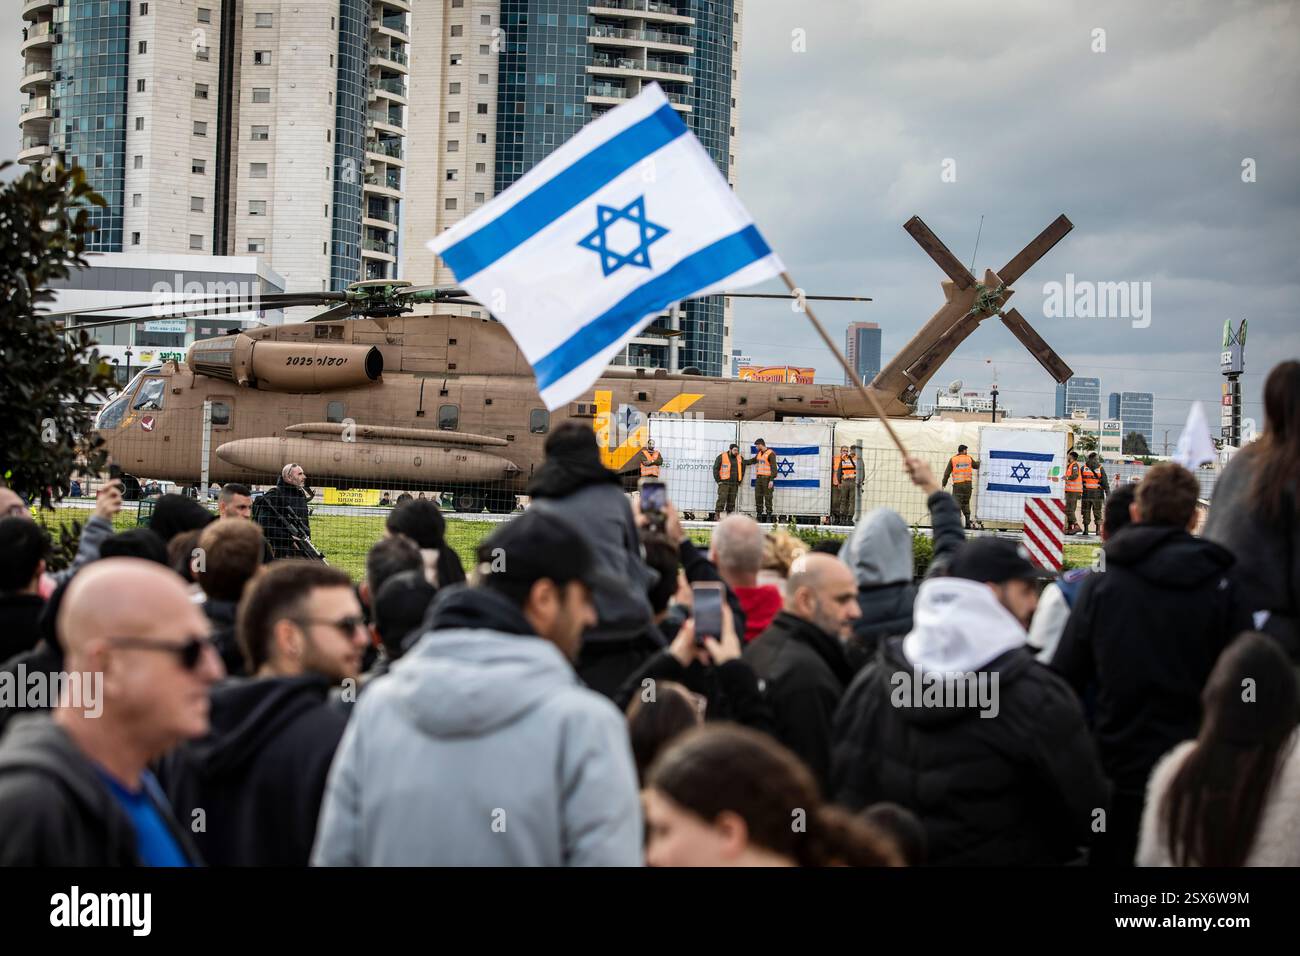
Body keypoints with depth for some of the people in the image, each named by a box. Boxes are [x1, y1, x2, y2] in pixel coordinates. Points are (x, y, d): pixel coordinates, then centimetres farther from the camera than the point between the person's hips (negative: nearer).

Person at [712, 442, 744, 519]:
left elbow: (742, 470, 25)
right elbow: (715, 469, -4)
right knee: (722, 499, -13)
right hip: (724, 483, -5)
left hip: (734, 484, 5)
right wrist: (718, 480, -8)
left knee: (731, 500, 4)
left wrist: (740, 481, 16)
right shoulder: (722, 457, -4)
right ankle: (717, 515, -13)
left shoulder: (739, 459, 12)